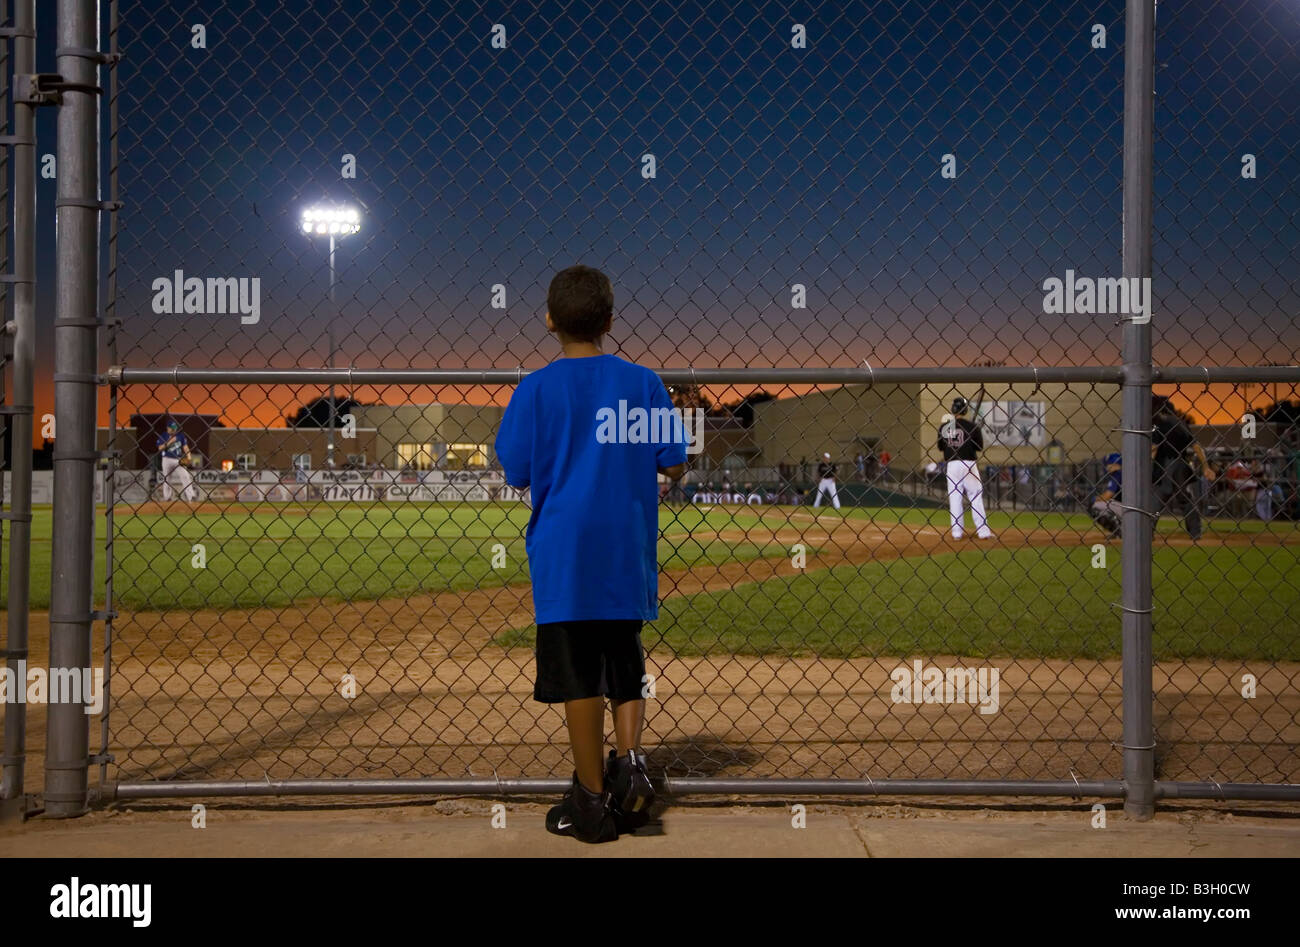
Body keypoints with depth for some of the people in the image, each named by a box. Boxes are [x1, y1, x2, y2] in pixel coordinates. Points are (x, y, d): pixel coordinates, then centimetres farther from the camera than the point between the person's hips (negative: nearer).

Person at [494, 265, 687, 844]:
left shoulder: (537, 389, -5)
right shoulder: (643, 383, 1)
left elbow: (517, 474, -4)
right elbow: (674, 466, 3)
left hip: (563, 554, -2)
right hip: (628, 553, 3)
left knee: (579, 677, 4)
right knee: (624, 667, 18)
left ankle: (592, 798, 9)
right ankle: (629, 760, -3)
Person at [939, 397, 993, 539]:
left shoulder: (944, 427, 1)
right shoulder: (972, 425, -6)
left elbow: (941, 447, 11)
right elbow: (980, 447, -1)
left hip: (951, 465, 2)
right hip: (969, 463, -2)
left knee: (954, 497, 9)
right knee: (976, 497, 4)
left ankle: (957, 532, 8)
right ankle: (983, 531, 1)